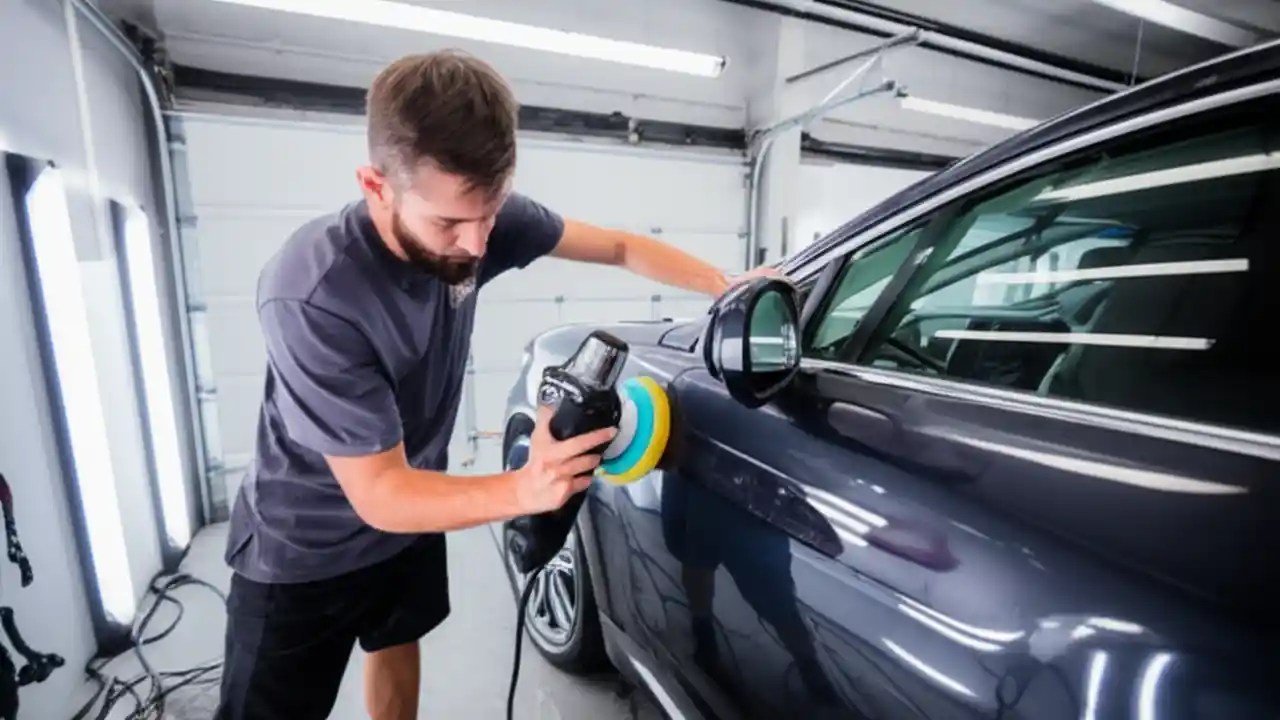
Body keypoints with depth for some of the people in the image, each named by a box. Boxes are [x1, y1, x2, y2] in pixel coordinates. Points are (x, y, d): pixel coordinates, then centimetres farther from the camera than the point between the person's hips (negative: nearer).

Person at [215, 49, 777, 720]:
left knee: (397, 645, 27)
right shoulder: (312, 297, -36)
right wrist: (525, 489, -46)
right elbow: (380, 494, -32)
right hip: (303, 551, -5)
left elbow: (620, 247, -9)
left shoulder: (481, 218, -20)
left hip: (412, 514, 5)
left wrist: (727, 288, -19)